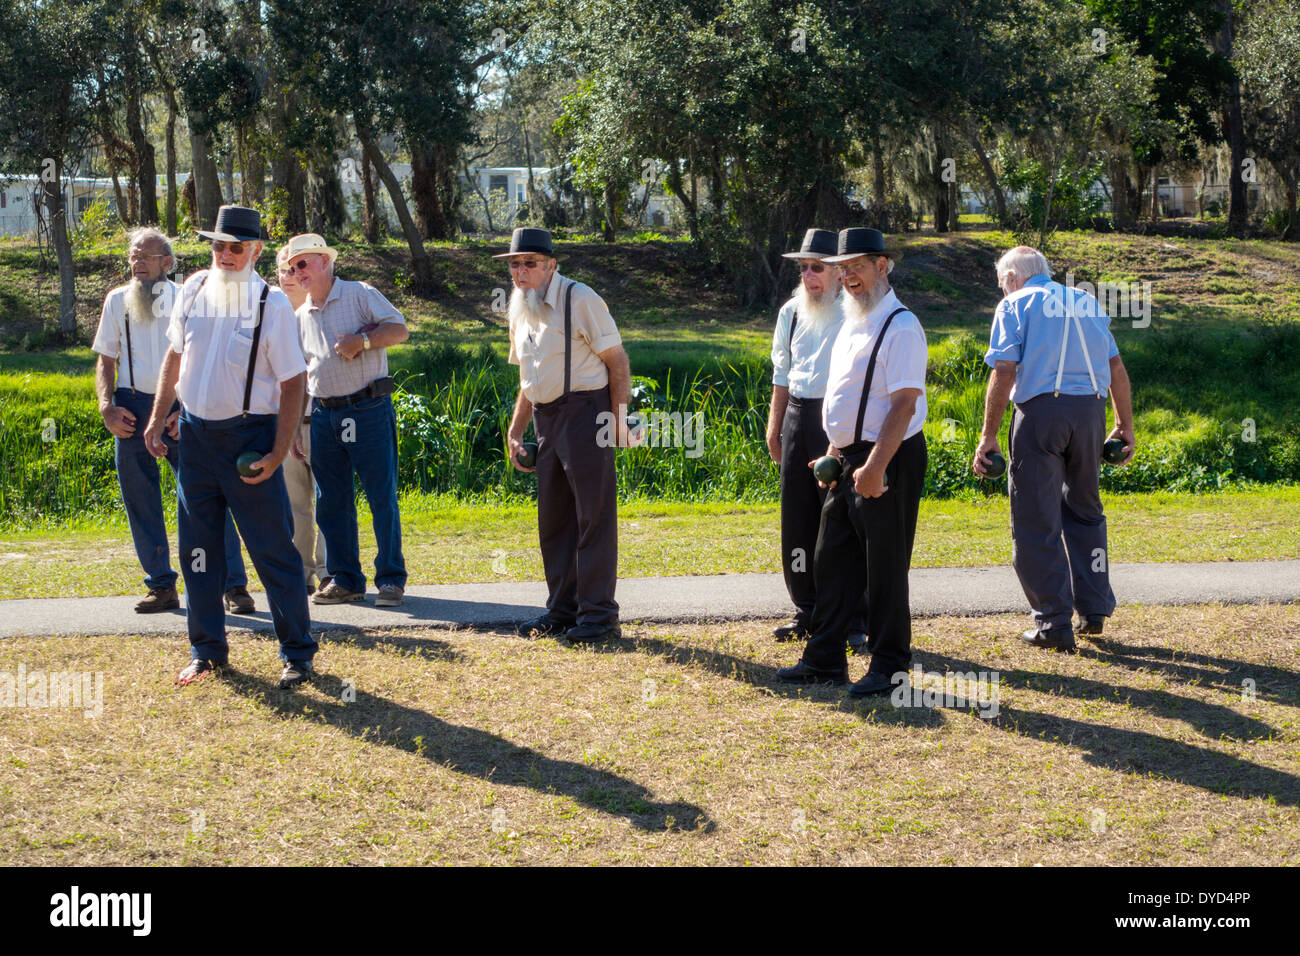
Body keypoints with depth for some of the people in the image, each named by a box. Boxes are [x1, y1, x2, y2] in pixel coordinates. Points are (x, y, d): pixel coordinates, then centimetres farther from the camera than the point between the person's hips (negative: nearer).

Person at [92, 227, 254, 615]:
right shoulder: (117, 300, 12)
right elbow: (105, 360, 14)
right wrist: (107, 407, -2)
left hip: (181, 409, -3)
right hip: (132, 410, 3)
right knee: (139, 499, 5)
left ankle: (235, 586, -4)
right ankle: (161, 586, 16)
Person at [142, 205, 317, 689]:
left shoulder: (272, 304, -11)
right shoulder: (193, 291, 3)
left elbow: (293, 382, -9)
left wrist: (278, 453, -16)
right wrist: (157, 419, 12)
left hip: (249, 436, -5)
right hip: (195, 431, 5)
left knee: (273, 548, -1)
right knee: (197, 547, 9)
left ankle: (298, 652, 9)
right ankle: (207, 649, 22)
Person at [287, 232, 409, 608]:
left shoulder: (360, 295, 2)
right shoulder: (300, 317, 16)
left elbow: (399, 329, -6)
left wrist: (361, 341, -19)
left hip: (368, 410, -5)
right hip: (324, 415, 5)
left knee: (382, 495, -5)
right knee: (331, 501, 6)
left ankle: (391, 578, 2)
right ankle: (345, 580, 14)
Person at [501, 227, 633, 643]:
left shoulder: (578, 300, -10)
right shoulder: (520, 311, 13)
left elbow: (617, 361, -10)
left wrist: (618, 417, -16)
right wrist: (515, 431, 17)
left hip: (585, 411, -8)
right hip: (546, 418, 8)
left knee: (593, 516, -5)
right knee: (553, 518, 11)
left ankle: (598, 616, 0)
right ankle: (562, 610, 21)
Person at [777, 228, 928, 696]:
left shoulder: (900, 327, -14)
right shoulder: (852, 325, 15)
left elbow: (904, 403, -20)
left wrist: (875, 468, -25)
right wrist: (835, 455, 18)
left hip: (887, 463, -9)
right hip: (850, 460, 9)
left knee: (885, 566, 0)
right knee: (832, 561, 12)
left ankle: (888, 666, 11)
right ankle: (824, 659, 21)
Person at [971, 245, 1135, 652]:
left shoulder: (1015, 305, 5)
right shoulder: (1087, 302, 20)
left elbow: (1003, 374, -5)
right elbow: (1116, 367, 17)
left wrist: (988, 436, -4)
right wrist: (1125, 425, 21)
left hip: (1040, 409, -5)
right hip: (1090, 409, 5)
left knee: (1036, 521, 1)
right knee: (1084, 511, 19)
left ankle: (1053, 623, 1)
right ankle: (1094, 610, 20)